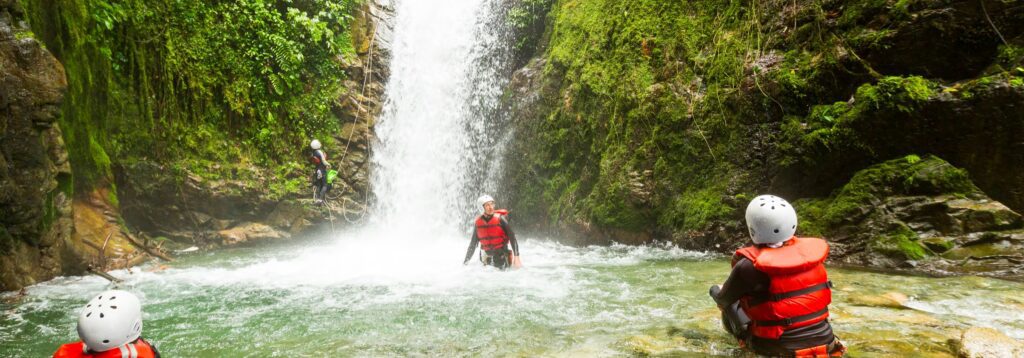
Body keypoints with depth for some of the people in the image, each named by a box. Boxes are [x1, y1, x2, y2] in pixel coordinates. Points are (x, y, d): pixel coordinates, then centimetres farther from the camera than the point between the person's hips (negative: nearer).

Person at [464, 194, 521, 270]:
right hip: (487, 254, 3)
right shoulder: (478, 222, -1)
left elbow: (512, 238, -13)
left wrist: (516, 257, -21)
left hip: (501, 253, -3)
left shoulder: (500, 219, -11)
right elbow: (473, 244, 8)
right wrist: (466, 261, 6)